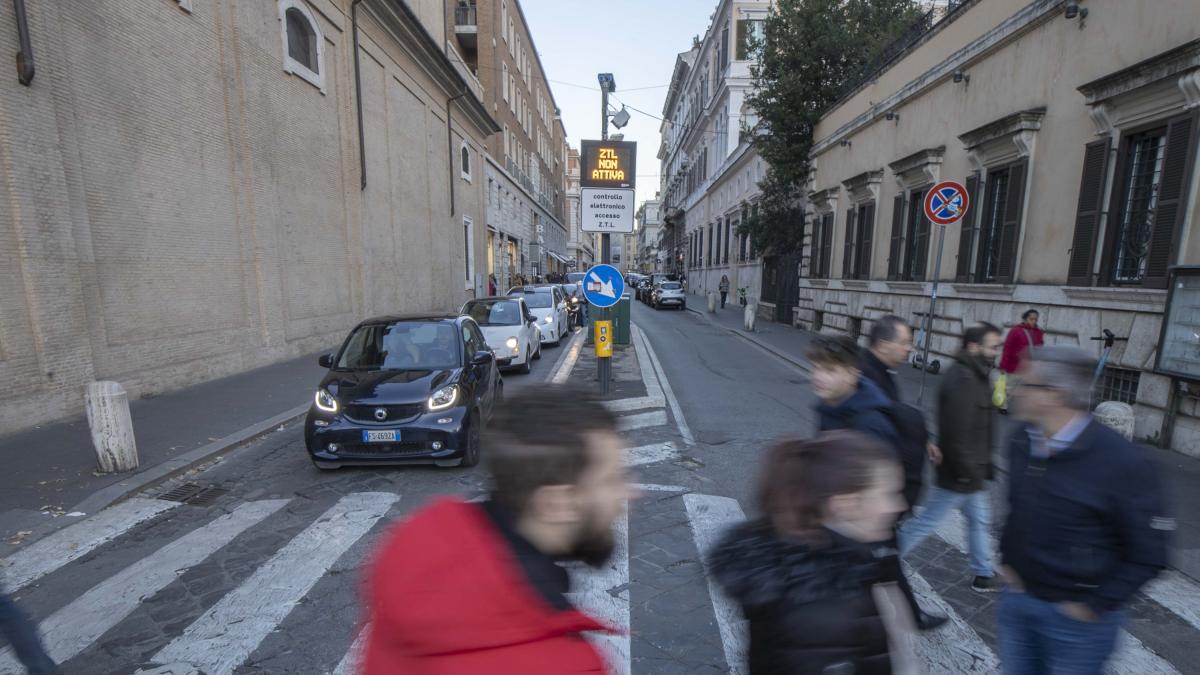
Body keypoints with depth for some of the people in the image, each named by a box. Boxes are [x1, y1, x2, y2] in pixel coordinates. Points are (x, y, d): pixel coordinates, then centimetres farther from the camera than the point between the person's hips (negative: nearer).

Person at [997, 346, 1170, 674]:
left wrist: (1094, 606, -12)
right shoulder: (1023, 441, -4)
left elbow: (1147, 555, -13)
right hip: (1016, 597, 5)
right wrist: (1006, 559, 7)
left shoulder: (1124, 462, -21)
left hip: (1076, 617, -5)